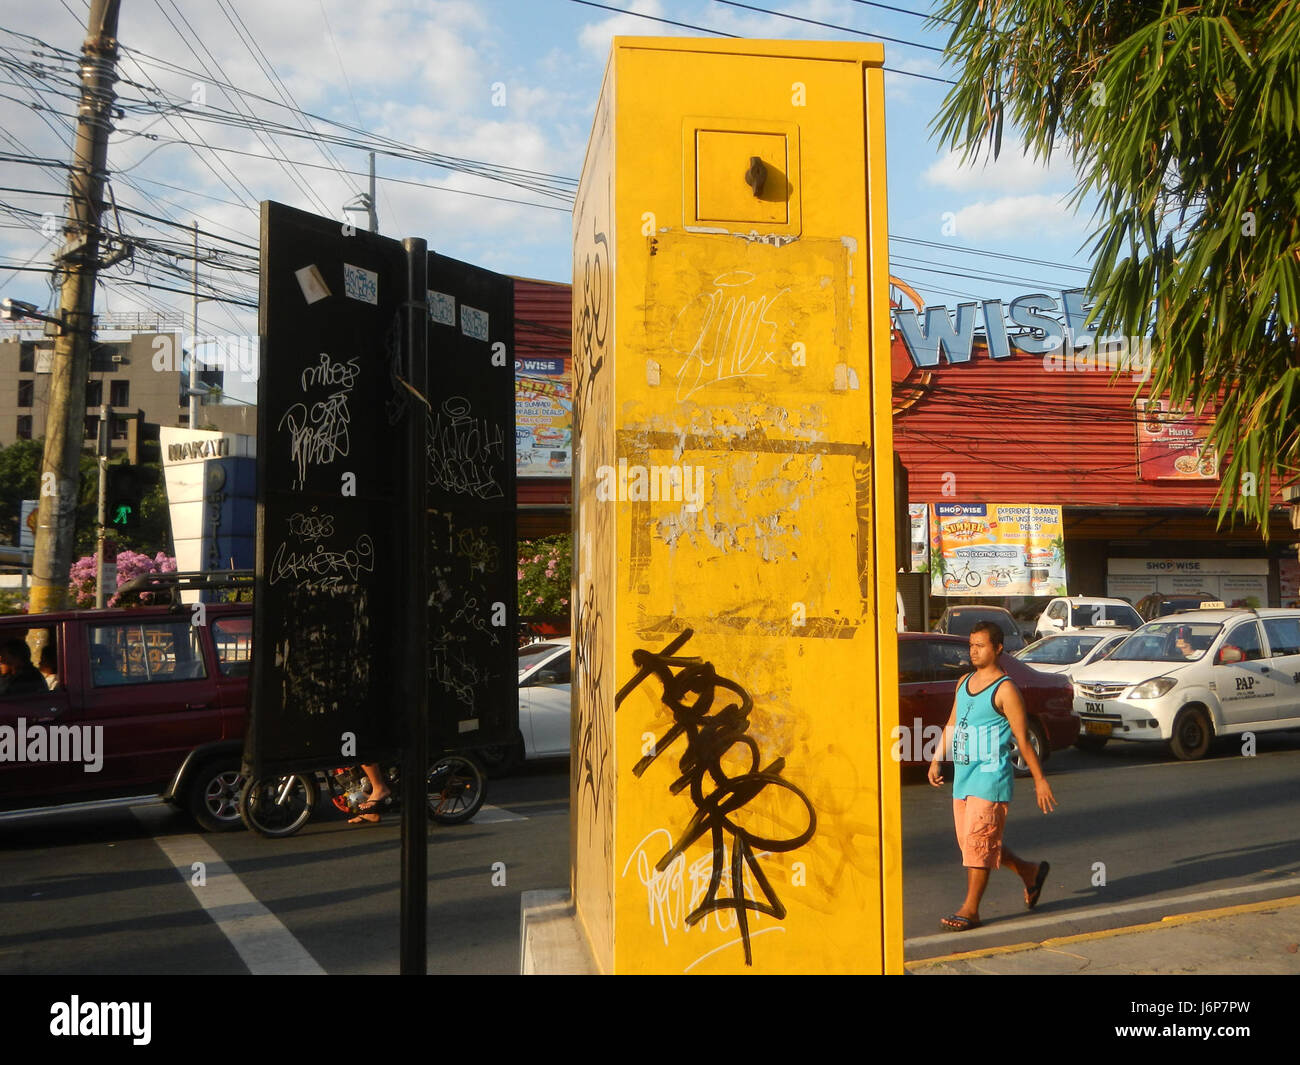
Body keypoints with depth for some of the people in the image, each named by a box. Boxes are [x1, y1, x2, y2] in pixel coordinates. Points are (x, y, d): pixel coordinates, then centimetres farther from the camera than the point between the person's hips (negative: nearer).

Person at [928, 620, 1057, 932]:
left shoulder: (1005, 689, -10)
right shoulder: (964, 682, 12)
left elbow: (1023, 739, -10)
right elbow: (952, 724, 20)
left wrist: (1040, 781, -8)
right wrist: (936, 760, 15)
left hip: (991, 776, -8)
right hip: (962, 776, 8)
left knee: (977, 841, -8)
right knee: (973, 843, 13)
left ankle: (970, 910, 2)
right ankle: (1031, 872, 33)